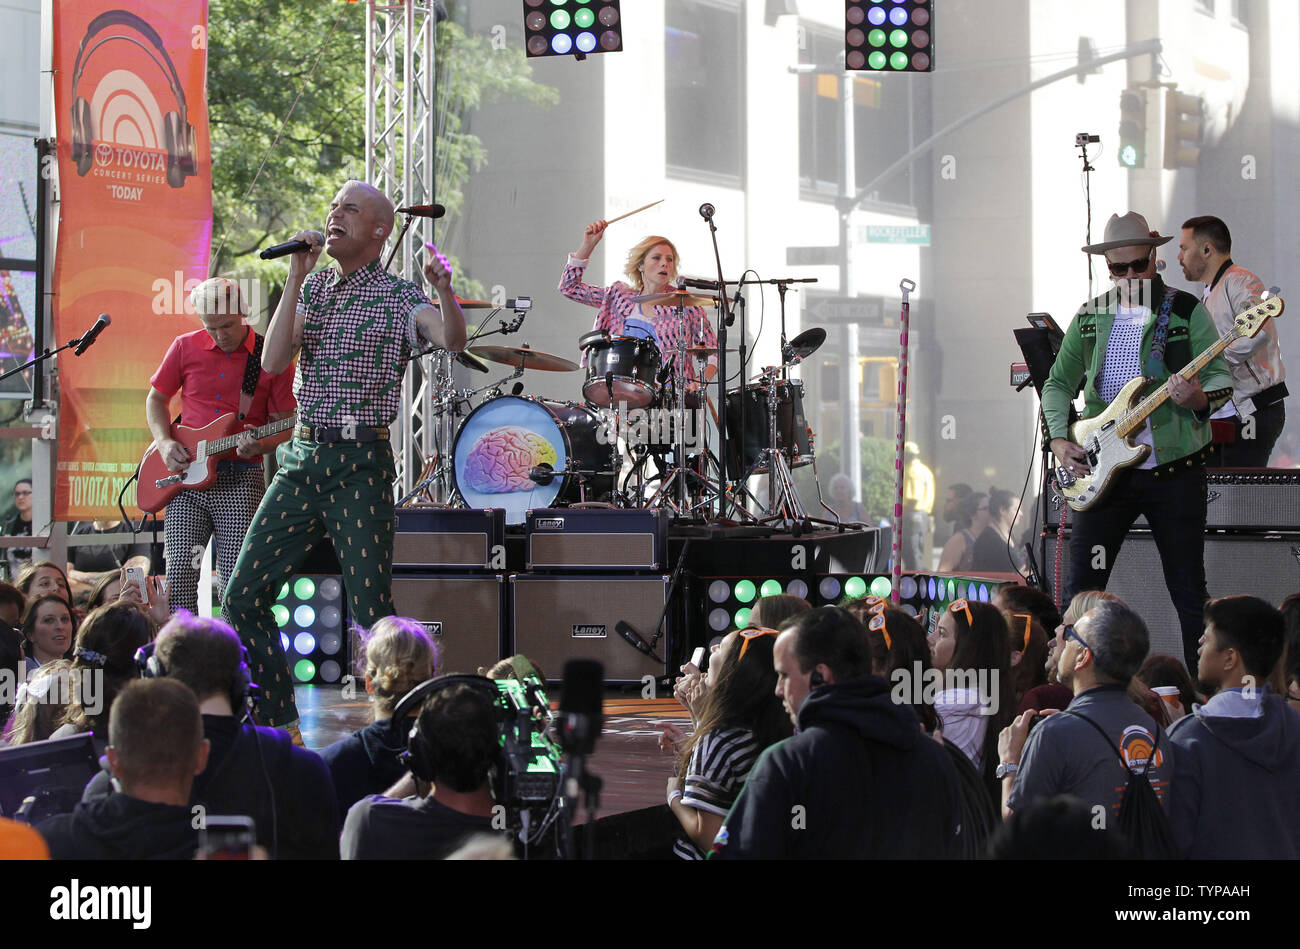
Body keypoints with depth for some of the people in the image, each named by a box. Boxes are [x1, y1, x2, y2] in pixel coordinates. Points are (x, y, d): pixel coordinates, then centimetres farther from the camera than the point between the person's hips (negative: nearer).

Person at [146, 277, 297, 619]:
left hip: (241, 480, -2)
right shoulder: (185, 348, 7)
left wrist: (260, 443, -17)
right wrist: (165, 443, 1)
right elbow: (156, 399, 18)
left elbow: (285, 423, 4)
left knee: (235, 581, -6)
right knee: (179, 575, -6)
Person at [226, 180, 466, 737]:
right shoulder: (312, 288, 13)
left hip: (362, 464, -5)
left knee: (371, 612, -8)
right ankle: (278, 722, 13)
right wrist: (298, 275, -6)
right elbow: (273, 362, -1)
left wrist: (444, 291, -42)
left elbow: (451, 339, -21)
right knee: (243, 593, 2)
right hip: (302, 457, 5)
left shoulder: (399, 298, -2)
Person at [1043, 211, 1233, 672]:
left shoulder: (1187, 311, 1)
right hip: (1102, 472, 2)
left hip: (1174, 470, -2)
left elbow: (1221, 378, -2)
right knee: (1081, 587, 1)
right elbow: (1058, 382, 16)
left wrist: (1198, 397, -25)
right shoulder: (1089, 318, 10)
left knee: (1188, 591, 1)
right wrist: (1060, 440, 2)